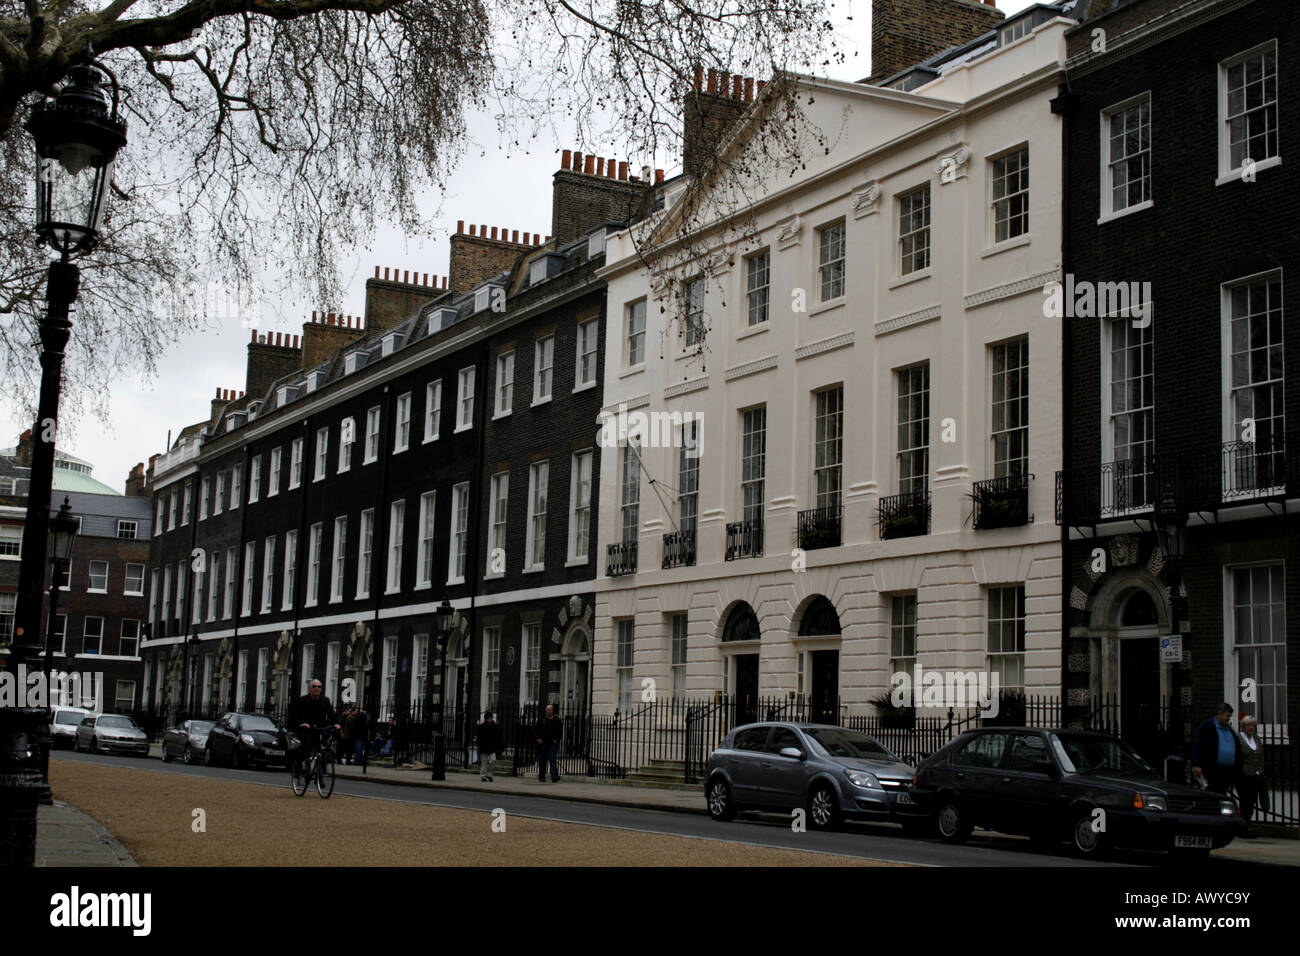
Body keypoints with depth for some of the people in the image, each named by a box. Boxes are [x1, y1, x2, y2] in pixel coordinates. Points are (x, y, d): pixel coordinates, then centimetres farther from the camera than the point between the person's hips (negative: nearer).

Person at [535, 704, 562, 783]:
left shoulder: (556, 720, 7)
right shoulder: (541, 720, 10)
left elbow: (559, 732, 10)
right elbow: (537, 730, 11)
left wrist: (556, 739, -5)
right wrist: (538, 738, -4)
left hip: (552, 743, -2)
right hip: (542, 743, 2)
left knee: (553, 760, -13)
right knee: (542, 761, 7)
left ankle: (554, 777, -22)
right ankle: (541, 777, 16)